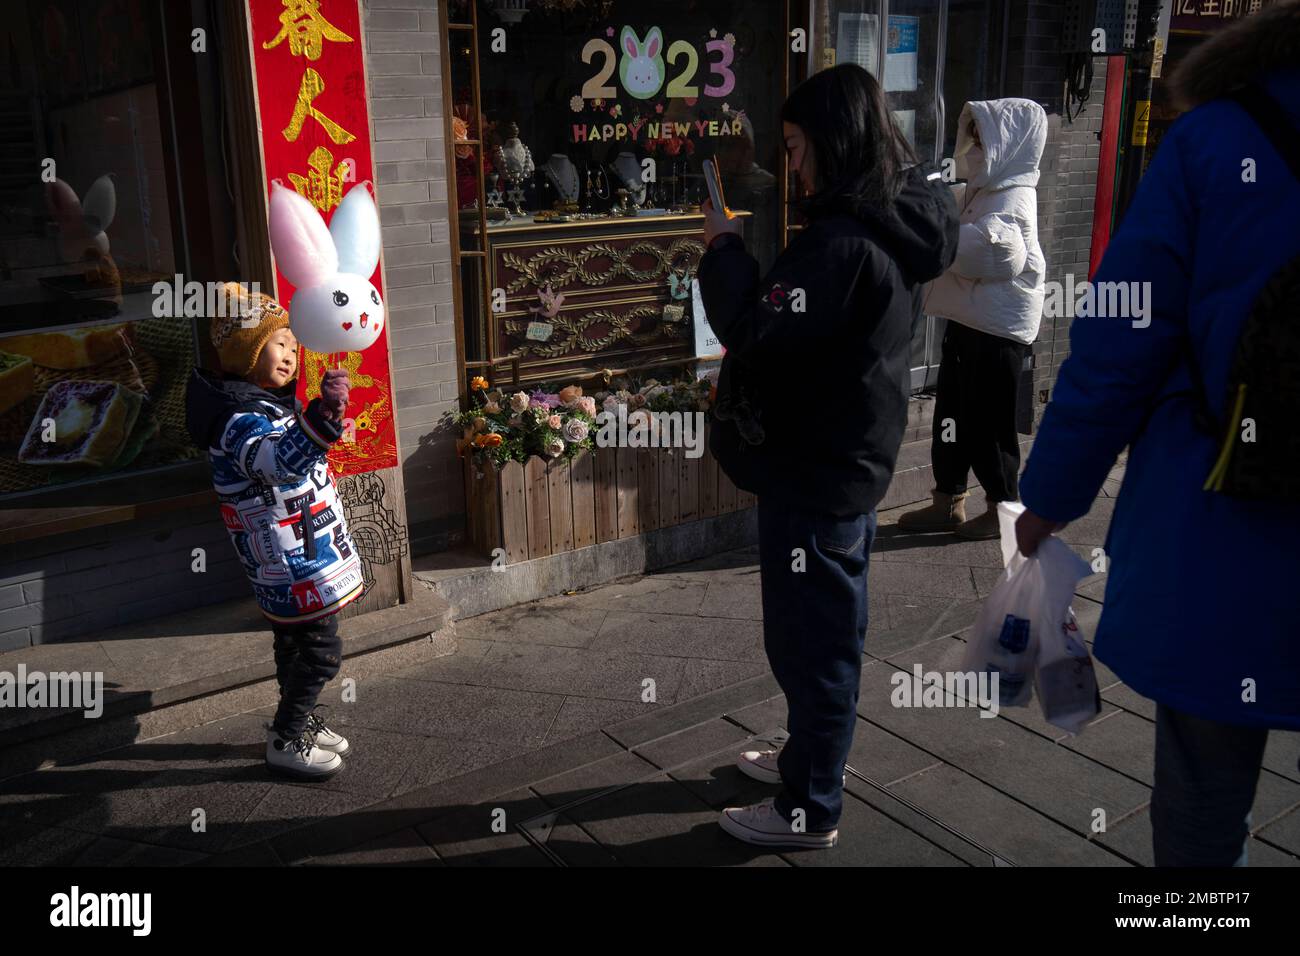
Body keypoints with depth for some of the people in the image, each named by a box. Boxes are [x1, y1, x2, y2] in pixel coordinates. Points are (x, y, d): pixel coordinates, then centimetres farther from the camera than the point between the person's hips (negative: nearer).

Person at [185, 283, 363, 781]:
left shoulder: (267, 403, 9)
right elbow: (281, 461, -46)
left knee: (295, 643, 21)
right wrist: (324, 415, -56)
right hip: (293, 564, -10)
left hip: (298, 557, 10)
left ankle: (301, 722, 37)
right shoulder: (239, 419, -23)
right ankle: (285, 742, 10)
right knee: (321, 651, -4)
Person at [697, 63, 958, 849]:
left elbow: (757, 332, -26)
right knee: (826, 632, 22)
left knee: (810, 639, 3)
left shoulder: (843, 240, -24)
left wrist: (723, 247, -13)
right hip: (852, 459, 10)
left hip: (817, 471, -10)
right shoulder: (894, 224, 7)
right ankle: (812, 759, 41)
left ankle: (809, 810, 19)